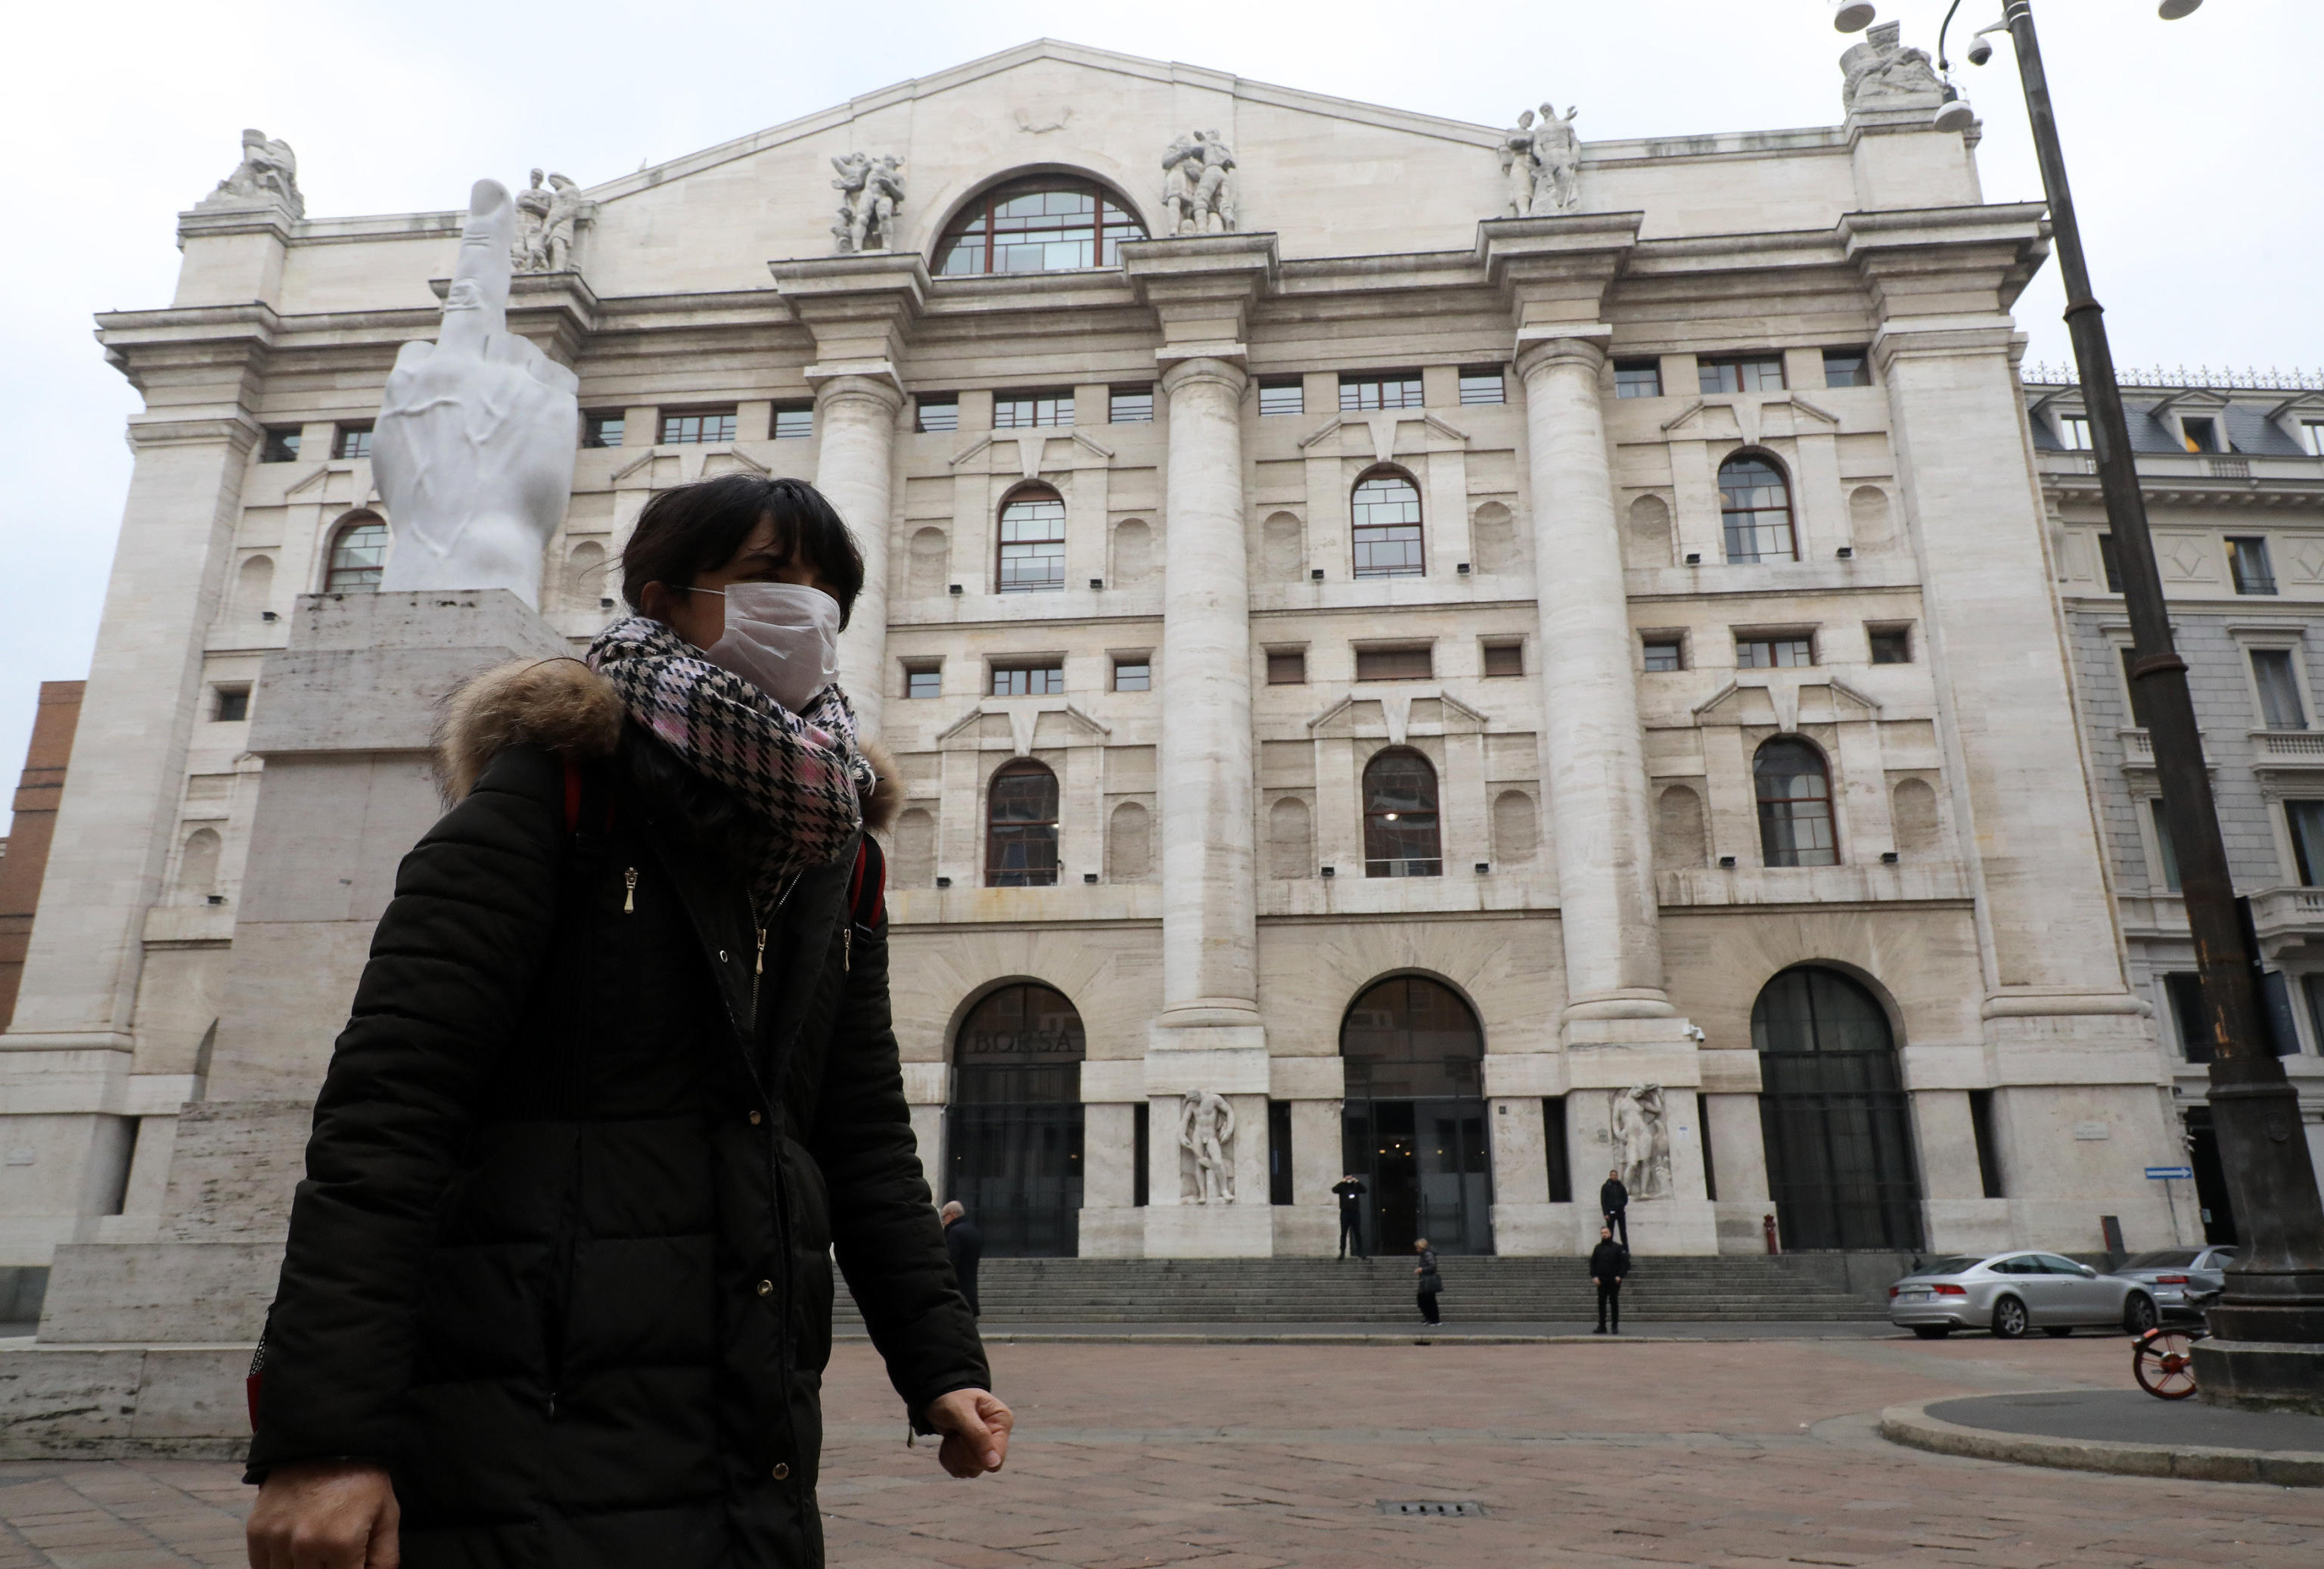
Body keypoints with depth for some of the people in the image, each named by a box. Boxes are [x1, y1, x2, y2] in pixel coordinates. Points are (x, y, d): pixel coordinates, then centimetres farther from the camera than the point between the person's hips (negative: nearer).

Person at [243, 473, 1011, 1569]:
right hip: (543, 1444, -6)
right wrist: (323, 1434, -21)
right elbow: (390, 1098, -15)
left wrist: (940, 1362, 5)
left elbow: (866, 1137, 11)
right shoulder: (556, 785, -8)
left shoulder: (833, 850, 9)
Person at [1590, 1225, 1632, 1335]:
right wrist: (1594, 1276, -3)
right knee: (1601, 1303, 3)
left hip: (1614, 1280, -3)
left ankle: (1615, 1326, 7)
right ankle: (1602, 1326, 8)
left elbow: (1625, 1263, -3)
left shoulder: (1618, 1247, 1)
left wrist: (1620, 1276, -13)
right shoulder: (1598, 1248, 10)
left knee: (1614, 1303, 1)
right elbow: (1592, 1263, 9)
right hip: (1601, 1280, 3)